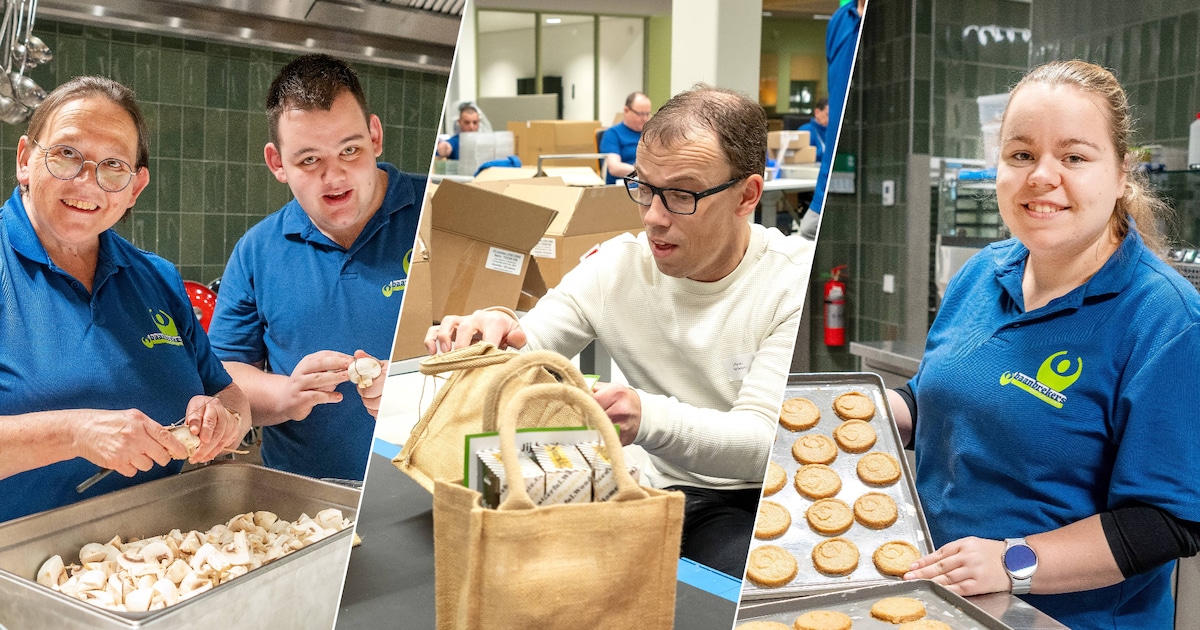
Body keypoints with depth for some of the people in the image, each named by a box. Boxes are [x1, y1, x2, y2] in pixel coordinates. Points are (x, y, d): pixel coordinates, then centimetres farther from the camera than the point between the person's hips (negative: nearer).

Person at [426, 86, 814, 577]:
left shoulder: (798, 278, -13)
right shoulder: (617, 266, -2)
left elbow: (768, 442, -21)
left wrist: (648, 418, -40)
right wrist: (495, 338, -26)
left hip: (768, 500, -2)